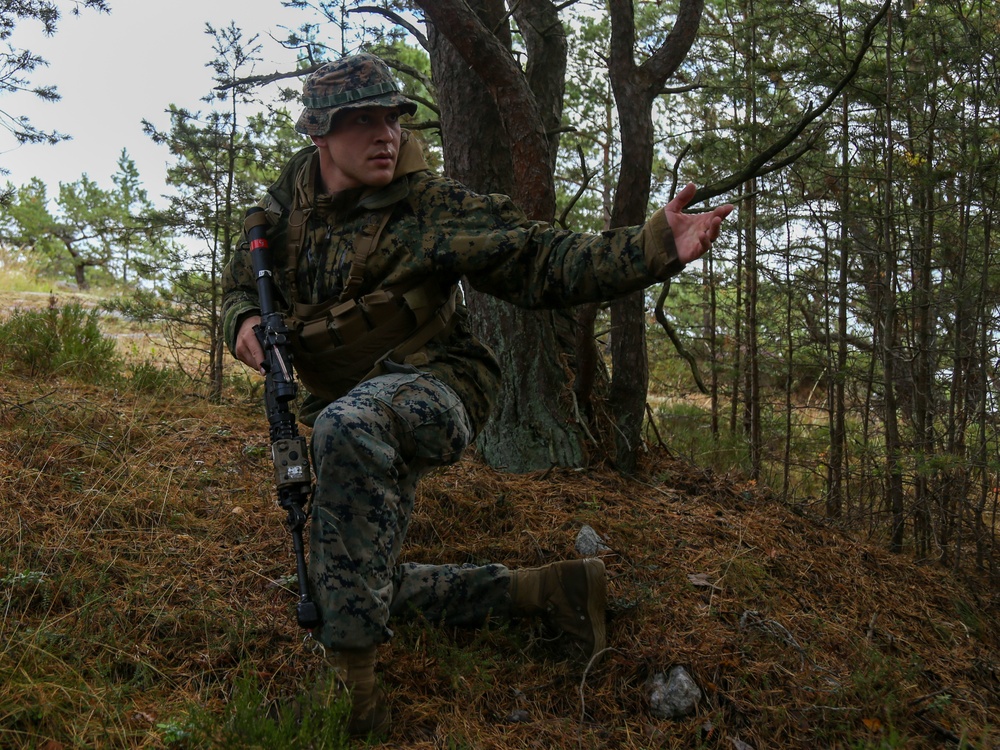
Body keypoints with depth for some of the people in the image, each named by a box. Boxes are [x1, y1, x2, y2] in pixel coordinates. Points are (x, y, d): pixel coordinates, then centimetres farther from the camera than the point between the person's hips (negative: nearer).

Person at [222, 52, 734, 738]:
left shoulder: (429, 206, -14)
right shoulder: (290, 200, 1)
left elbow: (544, 262, -22)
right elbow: (241, 284, 15)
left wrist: (653, 248, -37)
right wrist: (243, 323, -11)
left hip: (434, 390, -7)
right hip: (358, 407, 7)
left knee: (350, 426, -43)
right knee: (374, 587, 15)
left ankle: (351, 683, -35)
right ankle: (544, 590, 26)